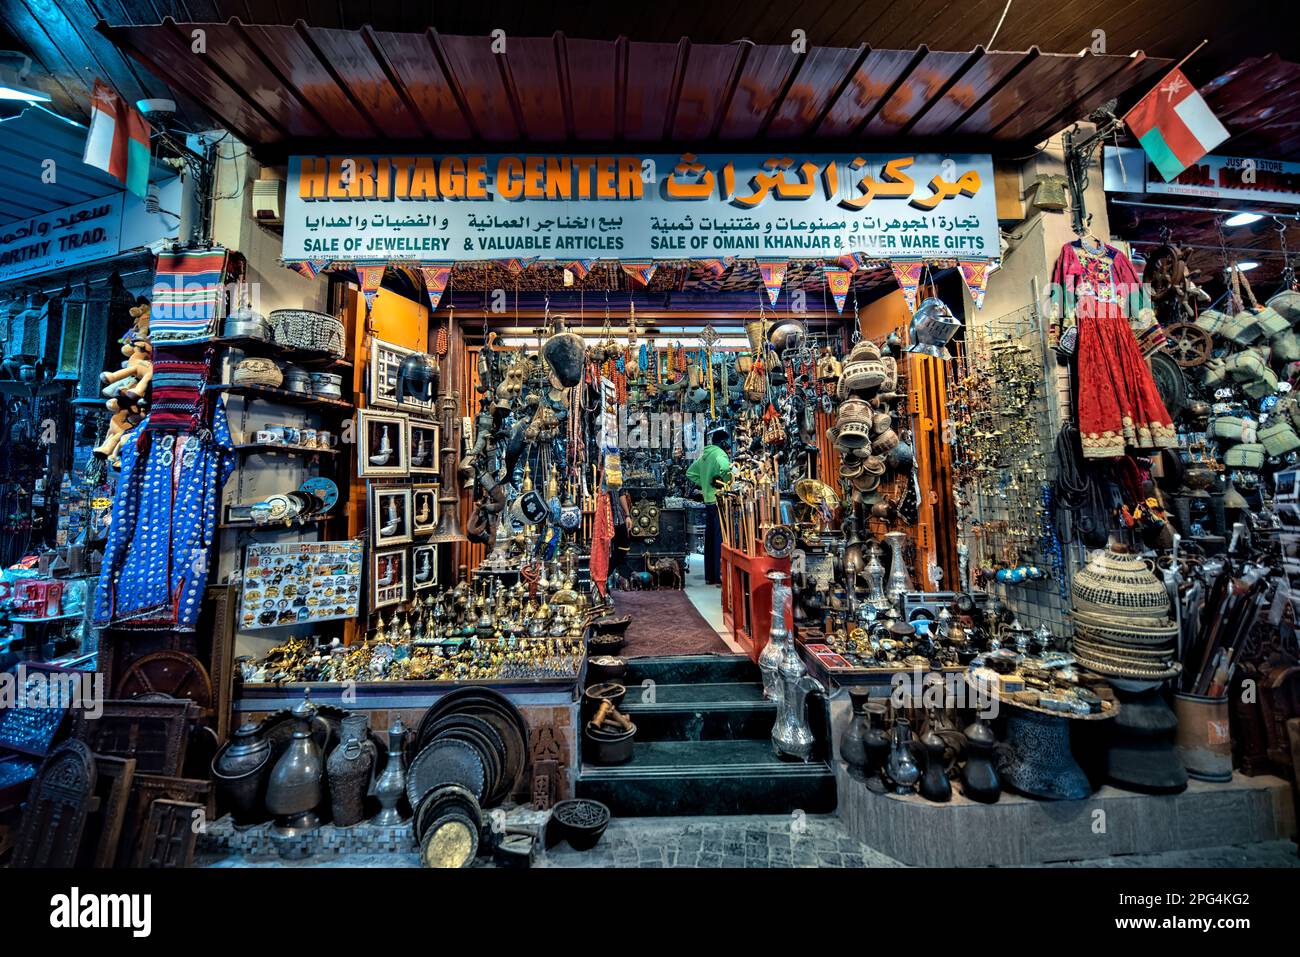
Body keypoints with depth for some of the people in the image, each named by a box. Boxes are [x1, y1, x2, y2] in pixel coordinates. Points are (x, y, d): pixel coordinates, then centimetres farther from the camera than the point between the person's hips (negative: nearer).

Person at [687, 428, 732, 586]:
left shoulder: (704, 455, 14)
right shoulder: (719, 453, -11)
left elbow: (690, 473, 23)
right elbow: (725, 468, -33)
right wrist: (727, 482, -16)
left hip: (708, 500, 8)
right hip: (718, 500, -8)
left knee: (710, 537, 13)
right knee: (720, 537, -3)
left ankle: (709, 575, 20)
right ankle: (720, 575, 1)